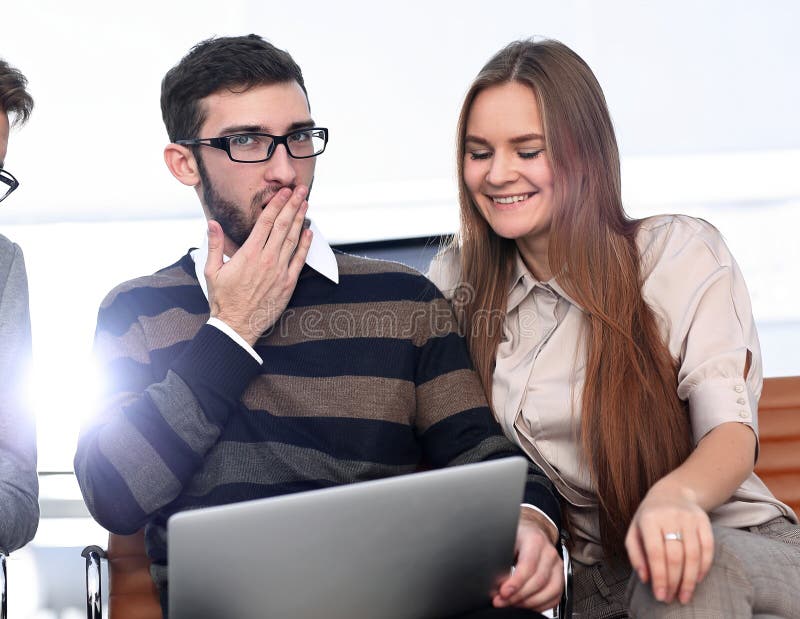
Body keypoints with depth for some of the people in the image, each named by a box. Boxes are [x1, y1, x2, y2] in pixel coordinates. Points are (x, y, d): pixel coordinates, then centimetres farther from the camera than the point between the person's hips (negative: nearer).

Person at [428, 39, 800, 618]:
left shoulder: (681, 253, -3)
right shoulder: (456, 280, 8)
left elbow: (732, 431, -13)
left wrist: (675, 497, -36)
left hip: (736, 545, -3)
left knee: (696, 568, -38)